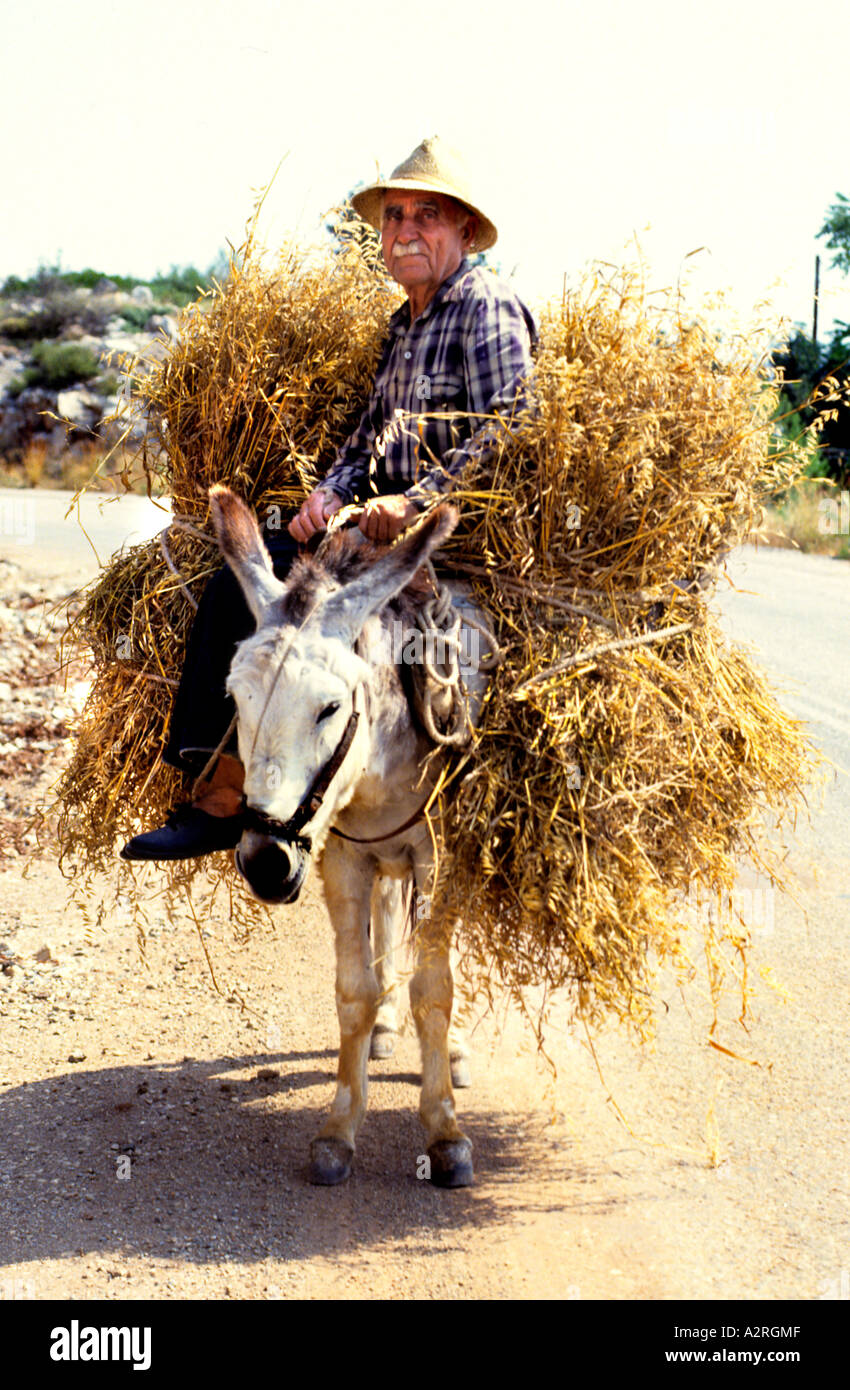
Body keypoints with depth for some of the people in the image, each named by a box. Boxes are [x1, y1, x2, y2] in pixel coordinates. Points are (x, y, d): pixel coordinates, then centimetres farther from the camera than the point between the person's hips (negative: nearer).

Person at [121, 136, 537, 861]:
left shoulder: (489, 306, -5)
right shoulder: (405, 322, 21)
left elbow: (505, 436, -15)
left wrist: (415, 502, -21)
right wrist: (332, 490, 0)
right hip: (390, 515, 9)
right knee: (238, 577, -10)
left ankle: (231, 790, -14)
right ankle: (208, 786, -12)